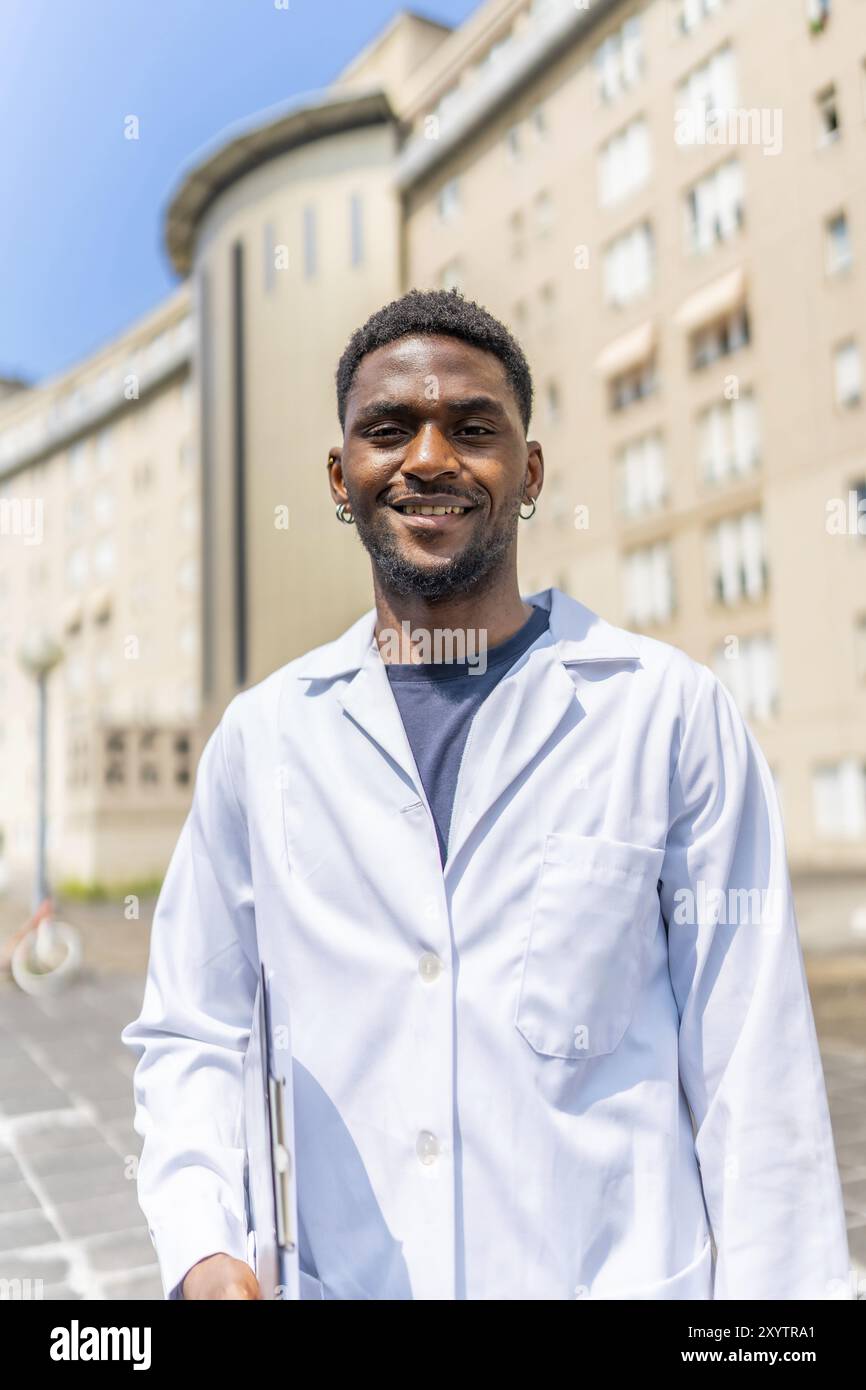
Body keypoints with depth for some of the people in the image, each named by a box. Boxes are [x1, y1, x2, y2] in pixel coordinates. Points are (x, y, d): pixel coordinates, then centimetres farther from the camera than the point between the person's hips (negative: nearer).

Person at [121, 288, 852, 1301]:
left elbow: (753, 1068, -8)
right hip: (333, 1277, 3)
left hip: (623, 1272, -2)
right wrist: (200, 1248, -10)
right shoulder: (262, 734, -2)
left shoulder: (670, 712, -9)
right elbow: (189, 1036, 3)